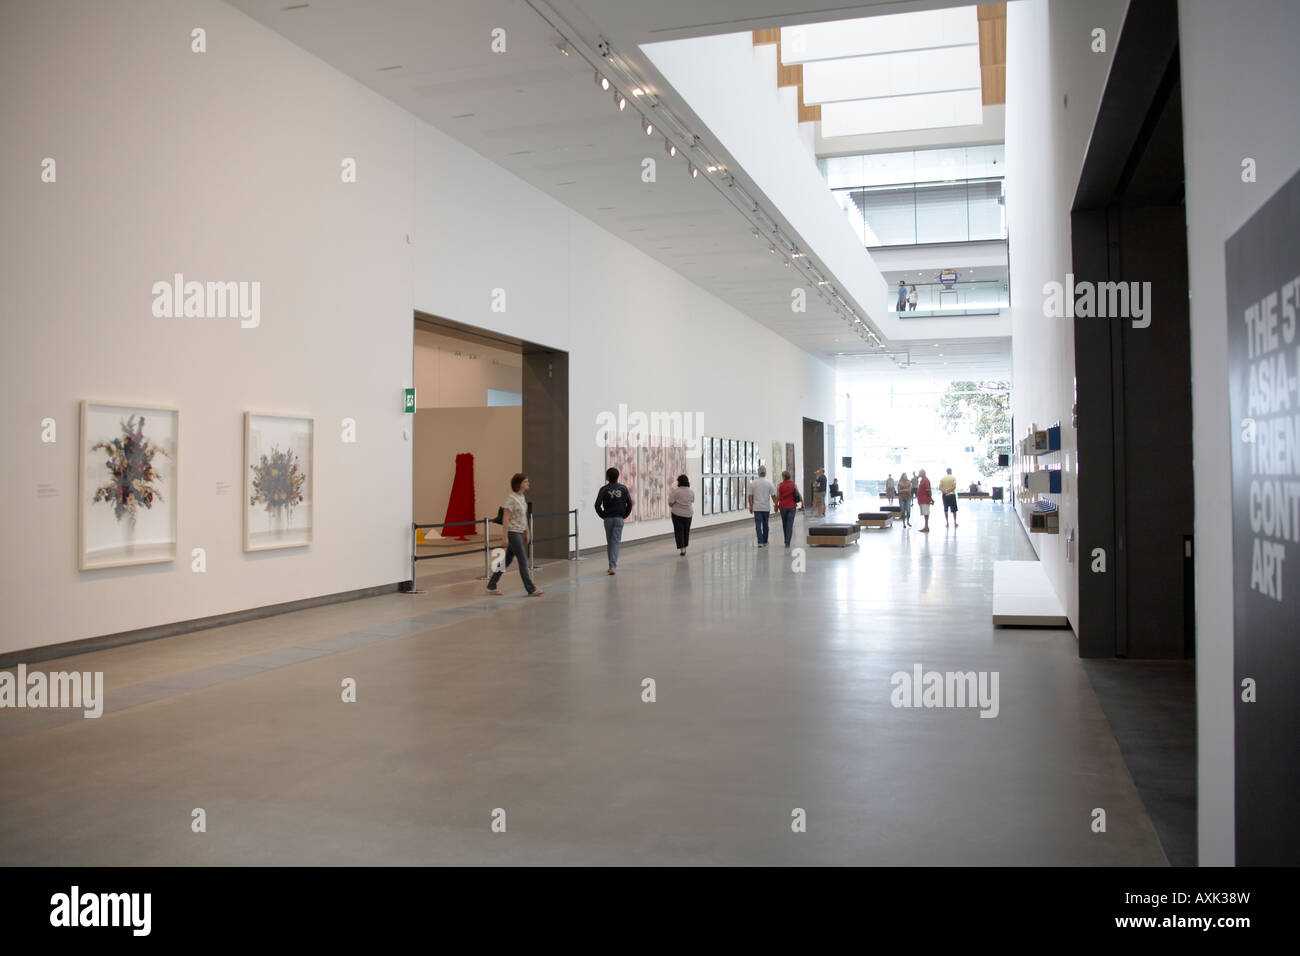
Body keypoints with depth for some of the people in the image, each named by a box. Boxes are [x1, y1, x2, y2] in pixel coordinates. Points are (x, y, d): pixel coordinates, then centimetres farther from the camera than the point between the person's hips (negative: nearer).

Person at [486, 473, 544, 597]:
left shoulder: (522, 497, 10)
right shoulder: (512, 499, -16)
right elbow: (505, 518, -17)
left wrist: (527, 533, 19)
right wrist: (505, 537, -19)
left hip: (520, 533, 9)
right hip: (513, 533, -9)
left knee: (508, 560, 13)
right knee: (523, 561, -4)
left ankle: (491, 586, 21)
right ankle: (531, 589, 3)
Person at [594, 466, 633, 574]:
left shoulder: (604, 489, -5)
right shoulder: (623, 488, -1)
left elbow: (597, 505, -11)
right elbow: (629, 504, -3)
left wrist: (602, 515, 3)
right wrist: (625, 515, 7)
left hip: (608, 518, 0)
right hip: (619, 518, 0)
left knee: (609, 542, 14)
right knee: (616, 541, -2)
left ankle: (612, 564, 22)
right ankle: (613, 566, -14)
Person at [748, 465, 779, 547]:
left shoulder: (753, 483, -4)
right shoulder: (769, 482, -5)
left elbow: (750, 496, -2)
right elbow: (773, 496, -3)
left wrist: (751, 506, 6)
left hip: (756, 507, -1)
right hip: (766, 507, 1)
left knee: (758, 525, -1)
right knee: (765, 524, 14)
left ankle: (760, 542, -12)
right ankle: (765, 542, 22)